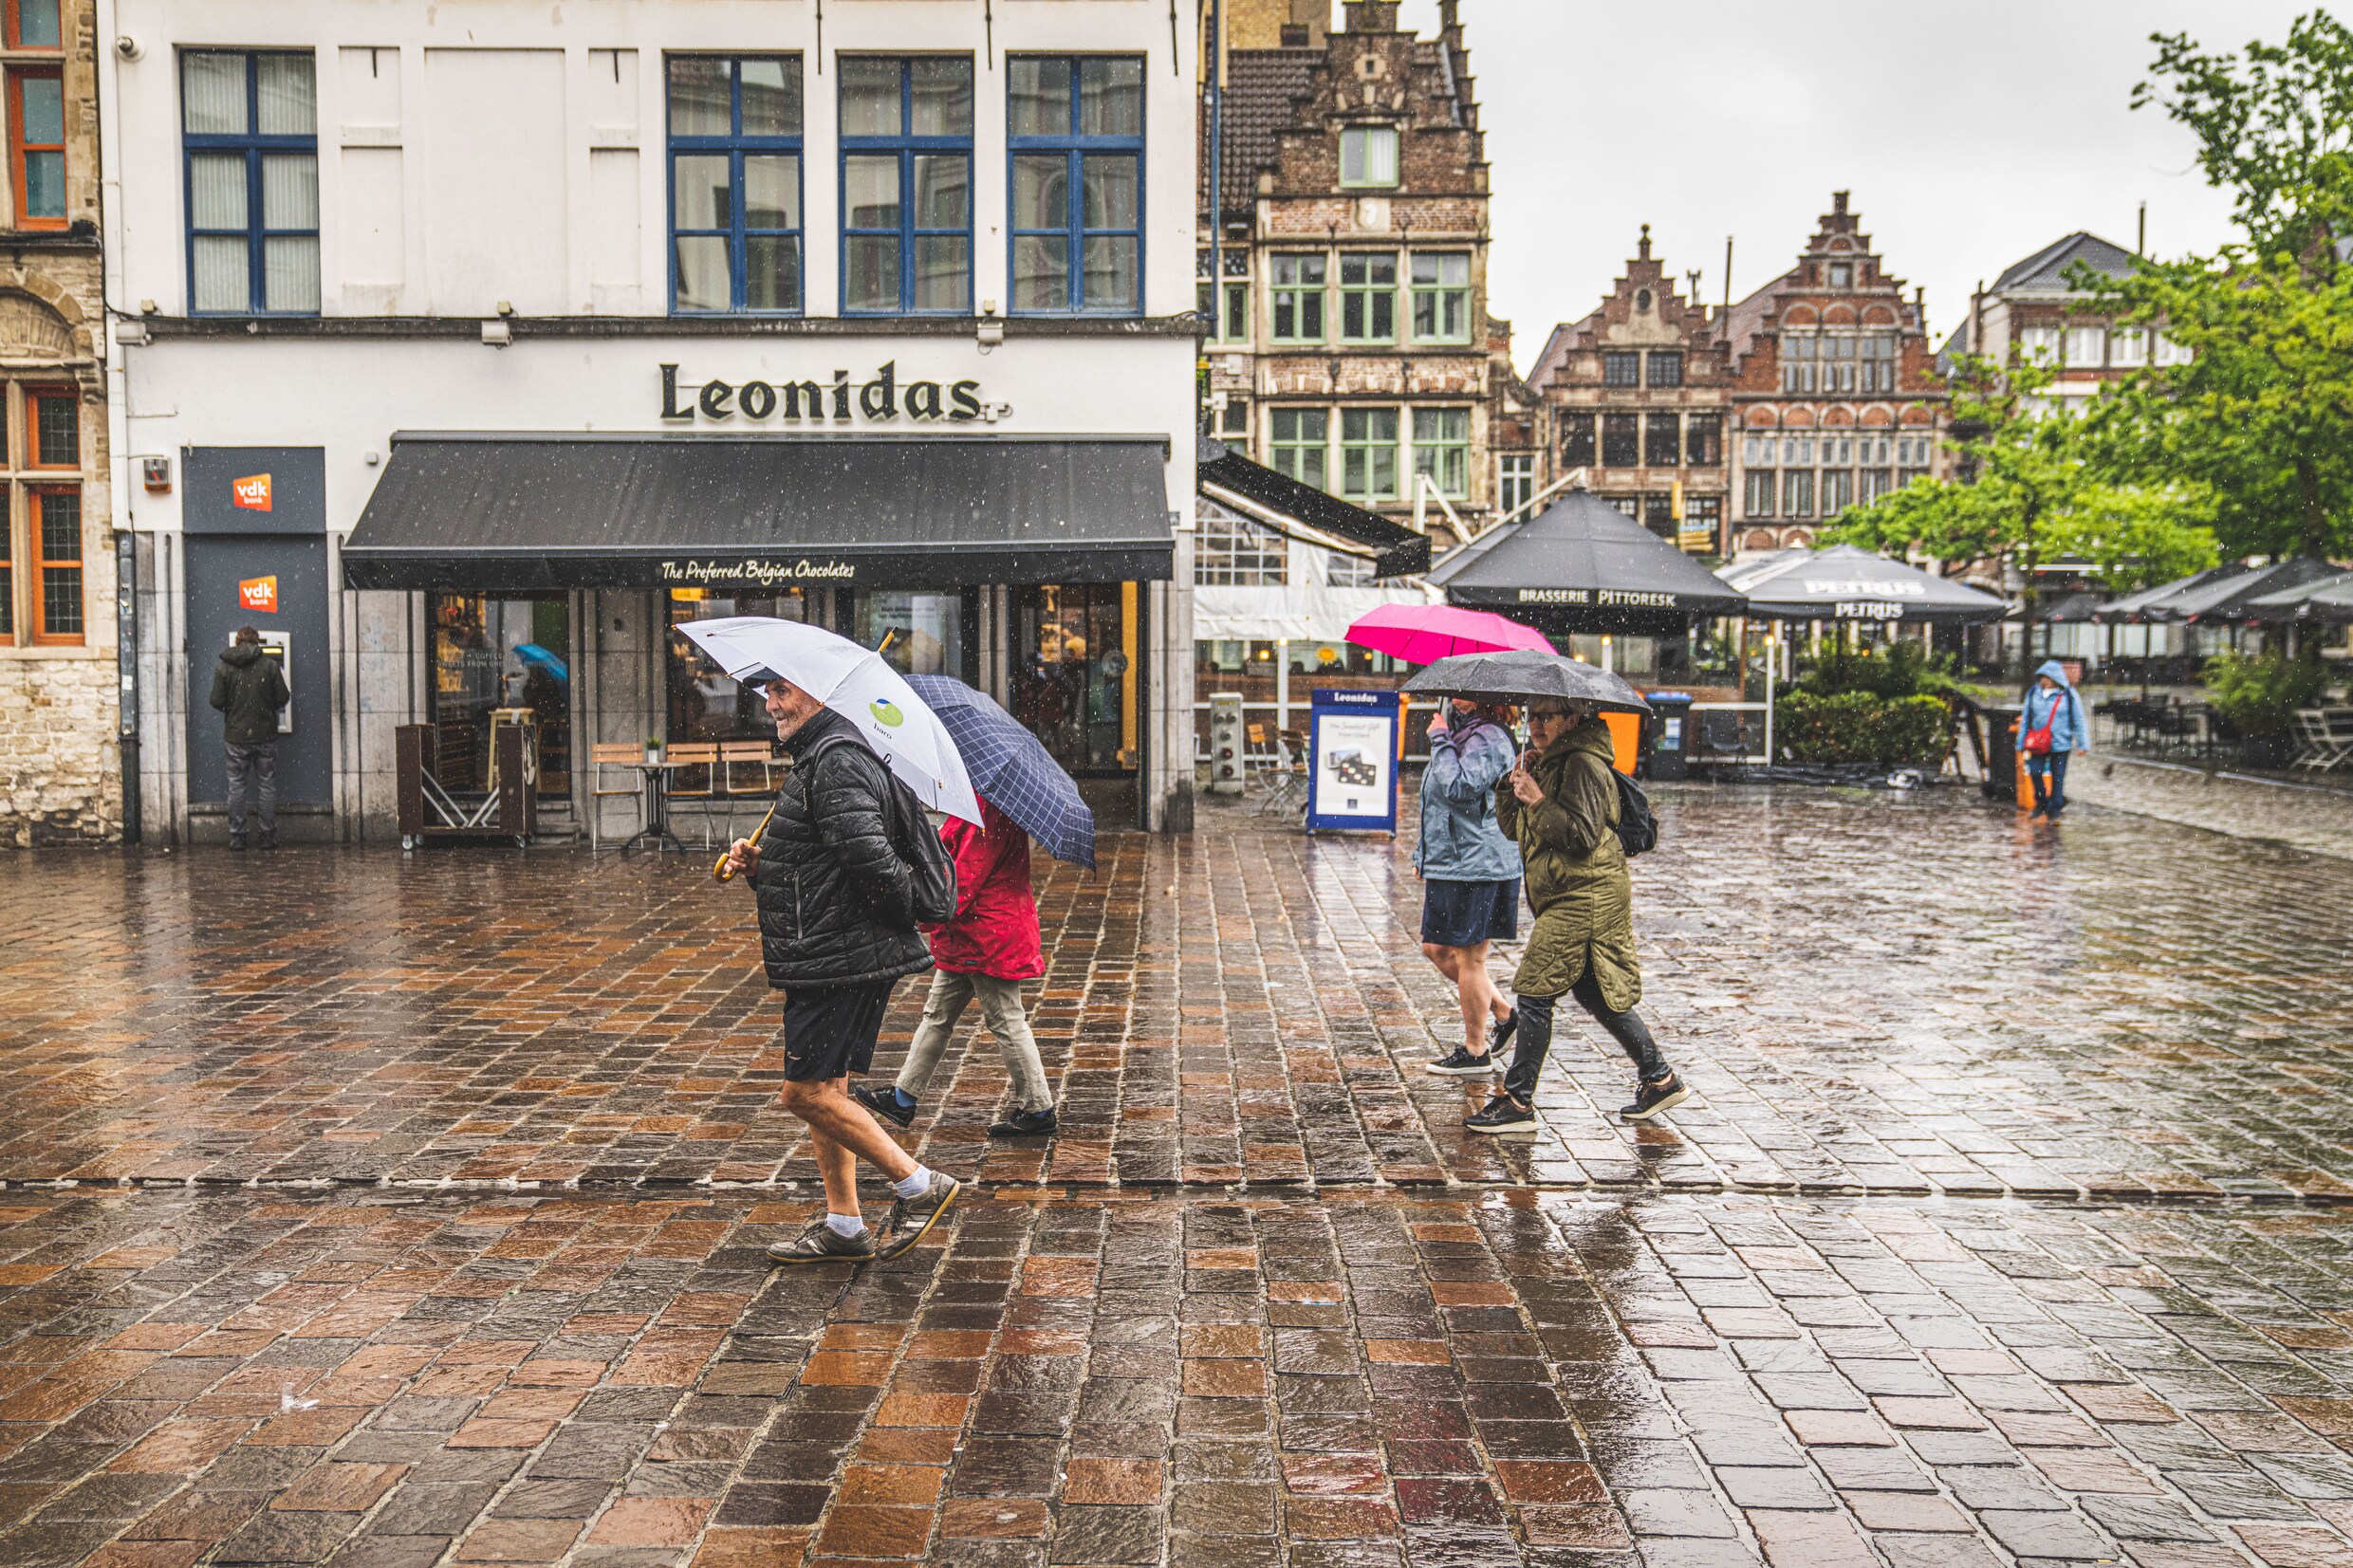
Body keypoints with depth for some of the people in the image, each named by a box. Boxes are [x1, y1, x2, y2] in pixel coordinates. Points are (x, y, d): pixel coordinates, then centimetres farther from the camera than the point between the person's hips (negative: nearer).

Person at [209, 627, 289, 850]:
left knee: (236, 787, 7)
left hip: (236, 736, 0)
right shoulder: (270, 666, -4)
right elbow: (283, 698, -3)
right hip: (265, 735, 0)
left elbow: (217, 701, -5)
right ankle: (269, 836, 6)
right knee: (268, 786, 6)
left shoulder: (223, 667, -2)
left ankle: (237, 837, 7)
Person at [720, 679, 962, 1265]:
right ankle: (843, 1226, 21)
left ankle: (919, 1187, 2)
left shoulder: (837, 764, -17)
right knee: (825, 1090, 14)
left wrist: (906, 914, -13)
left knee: (808, 1092, -6)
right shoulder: (820, 760, 19)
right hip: (833, 958, 11)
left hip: (841, 958, -11)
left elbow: (870, 857, -27)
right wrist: (759, 864, 8)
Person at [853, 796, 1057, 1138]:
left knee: (1005, 1021, -3)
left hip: (990, 936, -11)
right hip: (967, 939, 11)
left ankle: (1037, 1109, 7)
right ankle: (904, 1098, 26)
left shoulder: (991, 809, -20)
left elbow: (969, 870, -24)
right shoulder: (974, 803, 11)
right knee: (938, 1015, 16)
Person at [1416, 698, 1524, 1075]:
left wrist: (1440, 740, -19)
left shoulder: (1489, 739, -15)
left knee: (1468, 957, 0)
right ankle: (1502, 1013, 29)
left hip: (1478, 865, -10)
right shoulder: (1461, 732, 15)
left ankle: (1476, 1051, 14)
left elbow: (1459, 788, -31)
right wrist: (1424, 855, 24)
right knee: (1436, 949, 16)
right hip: (1448, 864, 10)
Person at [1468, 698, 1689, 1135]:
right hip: (1570, 897, 10)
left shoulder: (1583, 765, -13)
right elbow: (1512, 827, 14)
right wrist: (1514, 782, 0)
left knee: (1535, 993, -9)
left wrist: (1538, 801, -19)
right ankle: (1660, 1078, 24)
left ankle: (1518, 1102, -5)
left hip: (1584, 897, -10)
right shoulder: (1547, 765, 17)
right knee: (1595, 992, 15)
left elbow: (1582, 835, -21)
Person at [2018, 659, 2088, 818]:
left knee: (2057, 776, 2)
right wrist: (2021, 742, 12)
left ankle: (2055, 808, 13)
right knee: (2035, 772, -3)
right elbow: (2026, 719, 13)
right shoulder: (2033, 693, 6)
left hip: (2060, 744, -2)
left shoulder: (2069, 695, -2)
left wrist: (2082, 743, -1)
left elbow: (2079, 721, 3)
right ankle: (2041, 803, 19)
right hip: (2038, 743, 2)